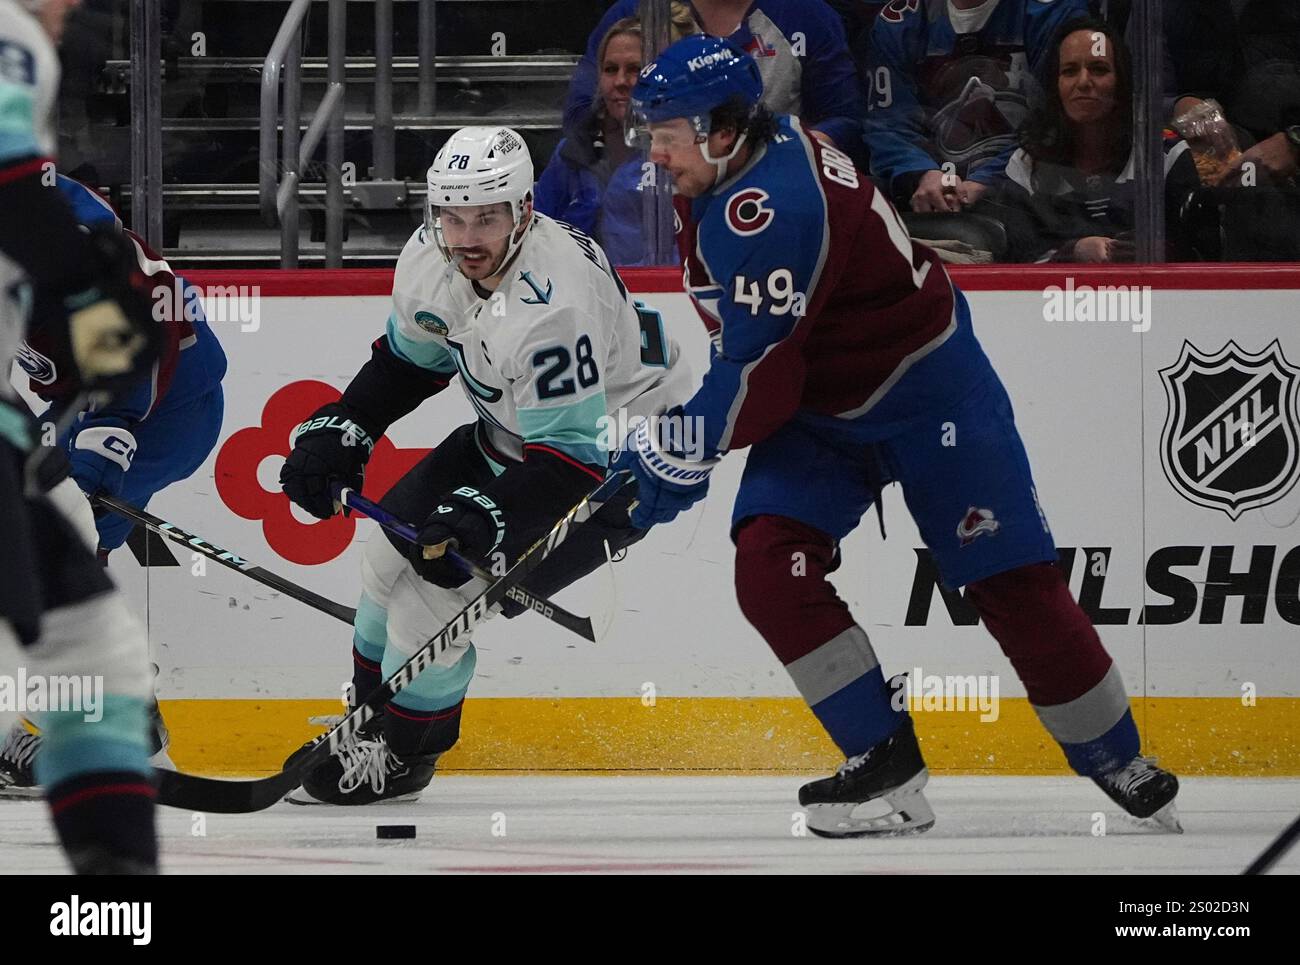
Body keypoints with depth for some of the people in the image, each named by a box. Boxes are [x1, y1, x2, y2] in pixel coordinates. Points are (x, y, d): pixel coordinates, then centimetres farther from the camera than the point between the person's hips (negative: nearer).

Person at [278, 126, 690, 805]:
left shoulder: (552, 304, -37)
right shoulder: (431, 259, -12)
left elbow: (573, 453, -34)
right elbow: (407, 358, 9)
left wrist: (485, 515, -44)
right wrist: (339, 432, -1)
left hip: (613, 453, -9)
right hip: (513, 436, 9)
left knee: (438, 584, -17)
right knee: (396, 544, 11)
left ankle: (398, 756, 4)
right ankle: (368, 720, 32)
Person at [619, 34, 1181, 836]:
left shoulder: (768, 209, -30)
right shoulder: (737, 169, 0)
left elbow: (757, 377, -30)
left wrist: (676, 458, -19)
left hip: (927, 391, -9)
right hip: (818, 409, 9)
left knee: (1013, 583, -1)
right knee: (769, 563, -14)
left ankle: (1117, 764, 17)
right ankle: (886, 766, -11)